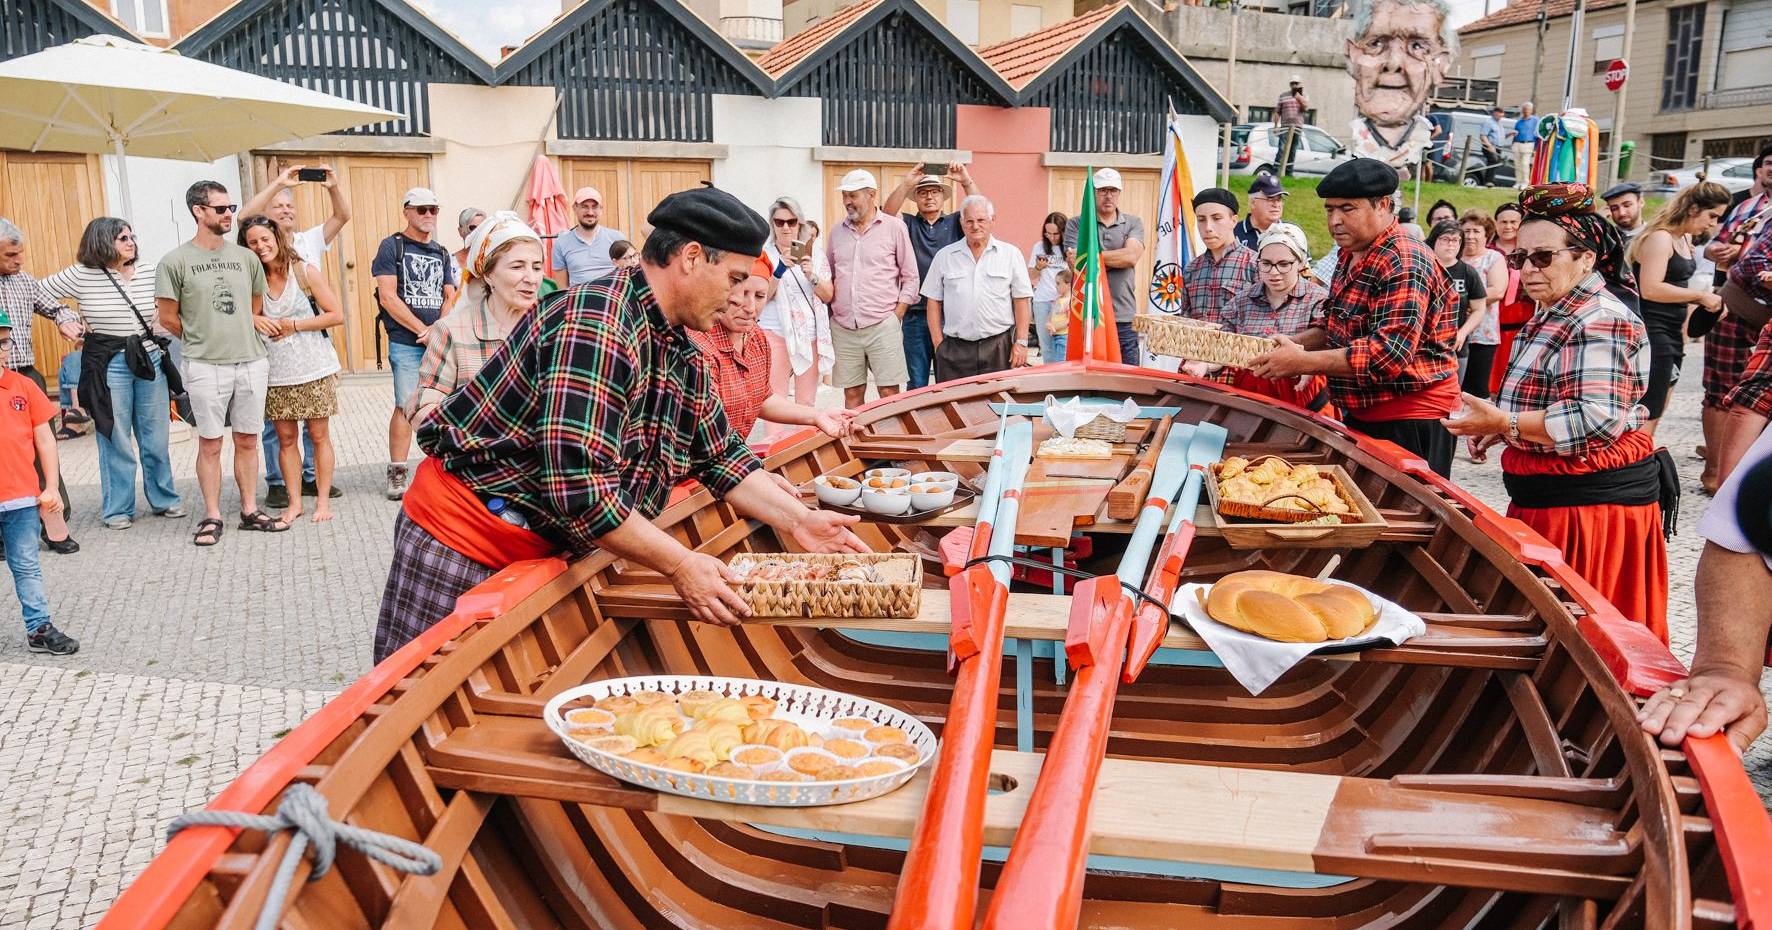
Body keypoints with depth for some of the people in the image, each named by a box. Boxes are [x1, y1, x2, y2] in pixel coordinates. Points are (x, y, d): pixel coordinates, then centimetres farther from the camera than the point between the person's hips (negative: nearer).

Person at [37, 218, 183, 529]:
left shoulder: (150, 272, 4)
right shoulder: (81, 276, -4)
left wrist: (161, 337, 5)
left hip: (151, 360, 3)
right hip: (109, 364, -3)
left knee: (157, 438, 9)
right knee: (116, 440, 3)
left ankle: (164, 500, 23)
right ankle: (118, 509, 14)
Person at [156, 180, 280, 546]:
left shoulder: (246, 258, 9)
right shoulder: (175, 262, -4)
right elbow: (168, 318, 1)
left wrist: (244, 327, 9)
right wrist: (203, 340, 8)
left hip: (251, 363, 4)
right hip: (206, 367, -4)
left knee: (247, 440, 10)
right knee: (210, 443, 3)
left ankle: (250, 511, 19)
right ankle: (212, 517, 13)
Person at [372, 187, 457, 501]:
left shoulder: (441, 253, 17)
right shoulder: (392, 246, 2)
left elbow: (450, 298, 13)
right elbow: (388, 297, -6)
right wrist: (423, 330, -8)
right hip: (405, 343, -4)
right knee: (405, 406, -7)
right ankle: (397, 474, 0)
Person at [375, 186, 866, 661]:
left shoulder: (683, 356, 5)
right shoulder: (599, 326, -27)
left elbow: (721, 458, 14)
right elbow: (578, 488, -32)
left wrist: (798, 521, 3)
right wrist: (681, 565, -25)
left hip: (543, 547, 9)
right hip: (461, 537, -9)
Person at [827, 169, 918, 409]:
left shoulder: (894, 227, 2)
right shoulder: (837, 232, 13)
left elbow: (910, 277, 3)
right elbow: (829, 279, 20)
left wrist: (896, 315, -4)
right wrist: (831, 316, 9)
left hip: (883, 325, -4)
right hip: (843, 328, 4)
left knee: (889, 392, -5)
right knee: (852, 394, 6)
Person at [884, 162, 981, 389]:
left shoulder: (954, 223, 11)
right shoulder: (908, 224, 10)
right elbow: (887, 213, -8)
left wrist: (967, 182, -20)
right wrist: (906, 184, -21)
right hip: (916, 315, 0)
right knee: (917, 383, 6)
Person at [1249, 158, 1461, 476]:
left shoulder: (1404, 265, -21)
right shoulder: (1351, 257, 12)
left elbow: (1388, 354, -30)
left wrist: (1301, 362, -29)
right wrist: (1294, 343, 2)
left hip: (1409, 422, -10)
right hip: (1362, 414, 10)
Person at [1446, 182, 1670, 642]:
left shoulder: (1600, 322, -18)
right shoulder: (1550, 317, 15)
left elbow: (1595, 420, -27)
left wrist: (1504, 422, -23)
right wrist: (1504, 428, 10)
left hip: (1591, 501, -10)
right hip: (1548, 496, 10)